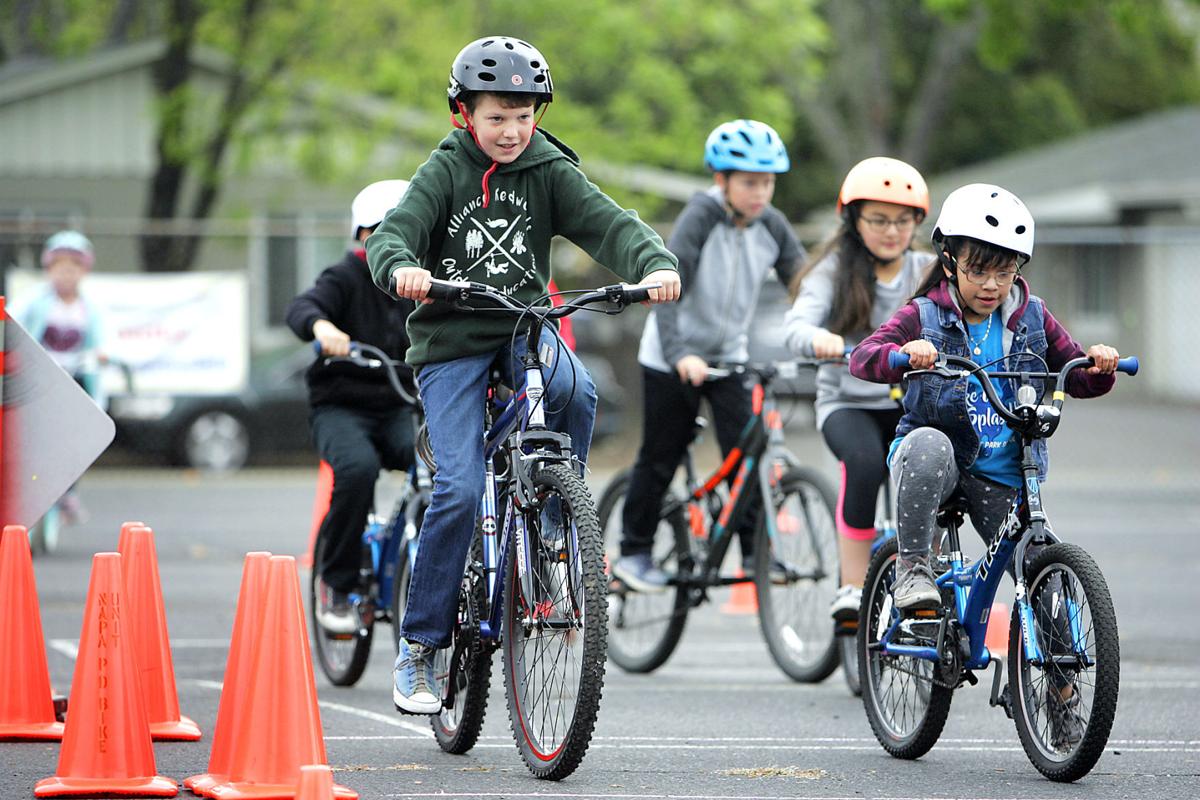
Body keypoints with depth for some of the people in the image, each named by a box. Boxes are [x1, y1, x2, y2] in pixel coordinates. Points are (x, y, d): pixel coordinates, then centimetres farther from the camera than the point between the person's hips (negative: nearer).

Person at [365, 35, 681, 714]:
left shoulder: (549, 170, 3)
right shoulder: (445, 171, -1)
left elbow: (608, 223, -10)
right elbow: (393, 232, -14)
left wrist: (656, 263, -30)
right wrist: (401, 268, -38)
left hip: (526, 328, 2)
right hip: (453, 339, -2)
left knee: (574, 389, -33)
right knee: (460, 491, -16)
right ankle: (420, 647, -4)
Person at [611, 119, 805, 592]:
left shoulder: (772, 227, -7)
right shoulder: (701, 218, -22)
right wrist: (680, 354, -44)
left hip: (728, 356, 4)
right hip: (674, 359, -4)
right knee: (661, 458, 5)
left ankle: (756, 552, 0)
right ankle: (634, 552, 19)